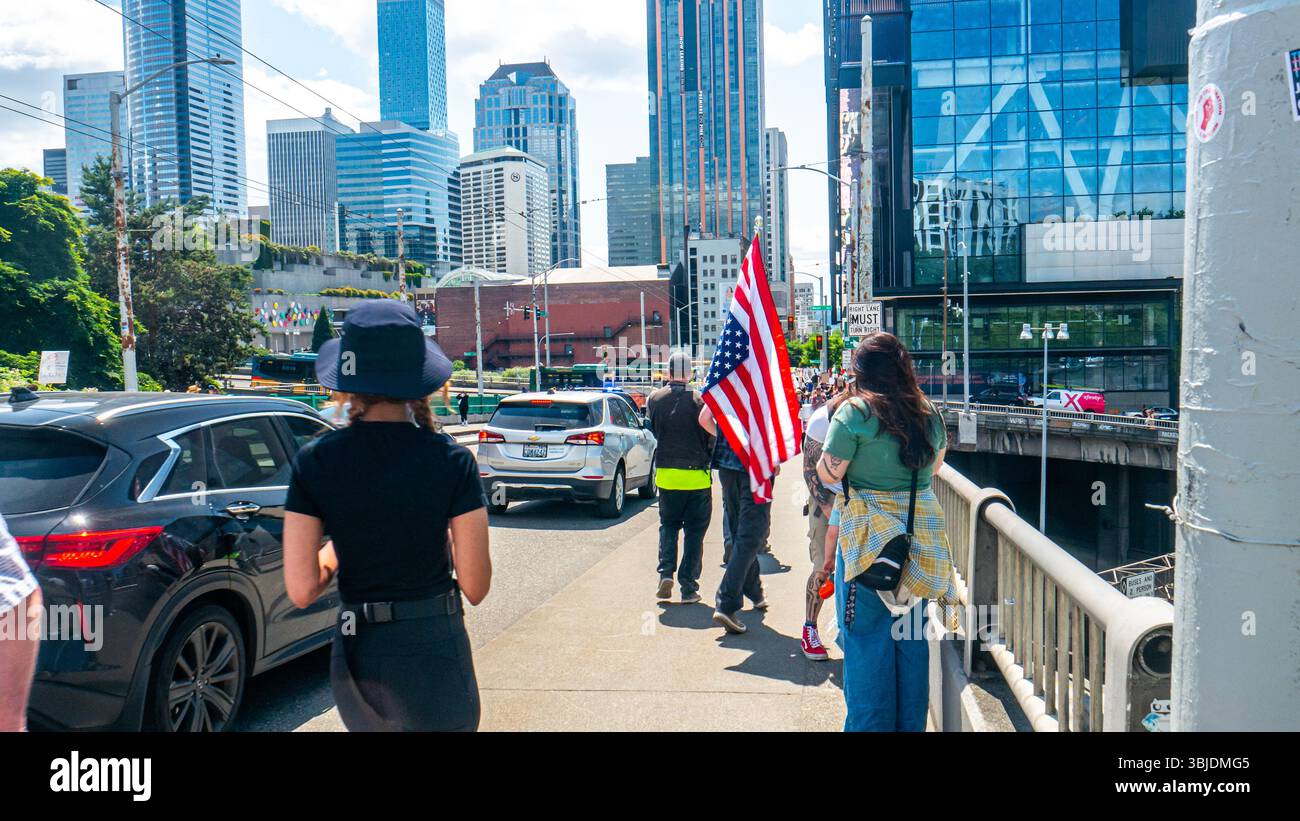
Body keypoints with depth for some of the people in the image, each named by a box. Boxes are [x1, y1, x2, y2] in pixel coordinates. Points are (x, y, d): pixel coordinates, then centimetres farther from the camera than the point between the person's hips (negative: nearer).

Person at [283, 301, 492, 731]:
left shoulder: (314, 460, -9)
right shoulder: (452, 460, -13)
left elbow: (301, 591, -9)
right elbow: (476, 587, -10)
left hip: (356, 652, 3)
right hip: (434, 652, -2)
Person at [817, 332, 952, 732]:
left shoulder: (854, 411, -12)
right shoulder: (928, 411, 5)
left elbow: (829, 473, -8)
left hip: (870, 534, -5)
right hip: (921, 530, 5)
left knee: (868, 636, 4)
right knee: (911, 632, 15)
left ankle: (870, 723, 11)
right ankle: (910, 723, 25)